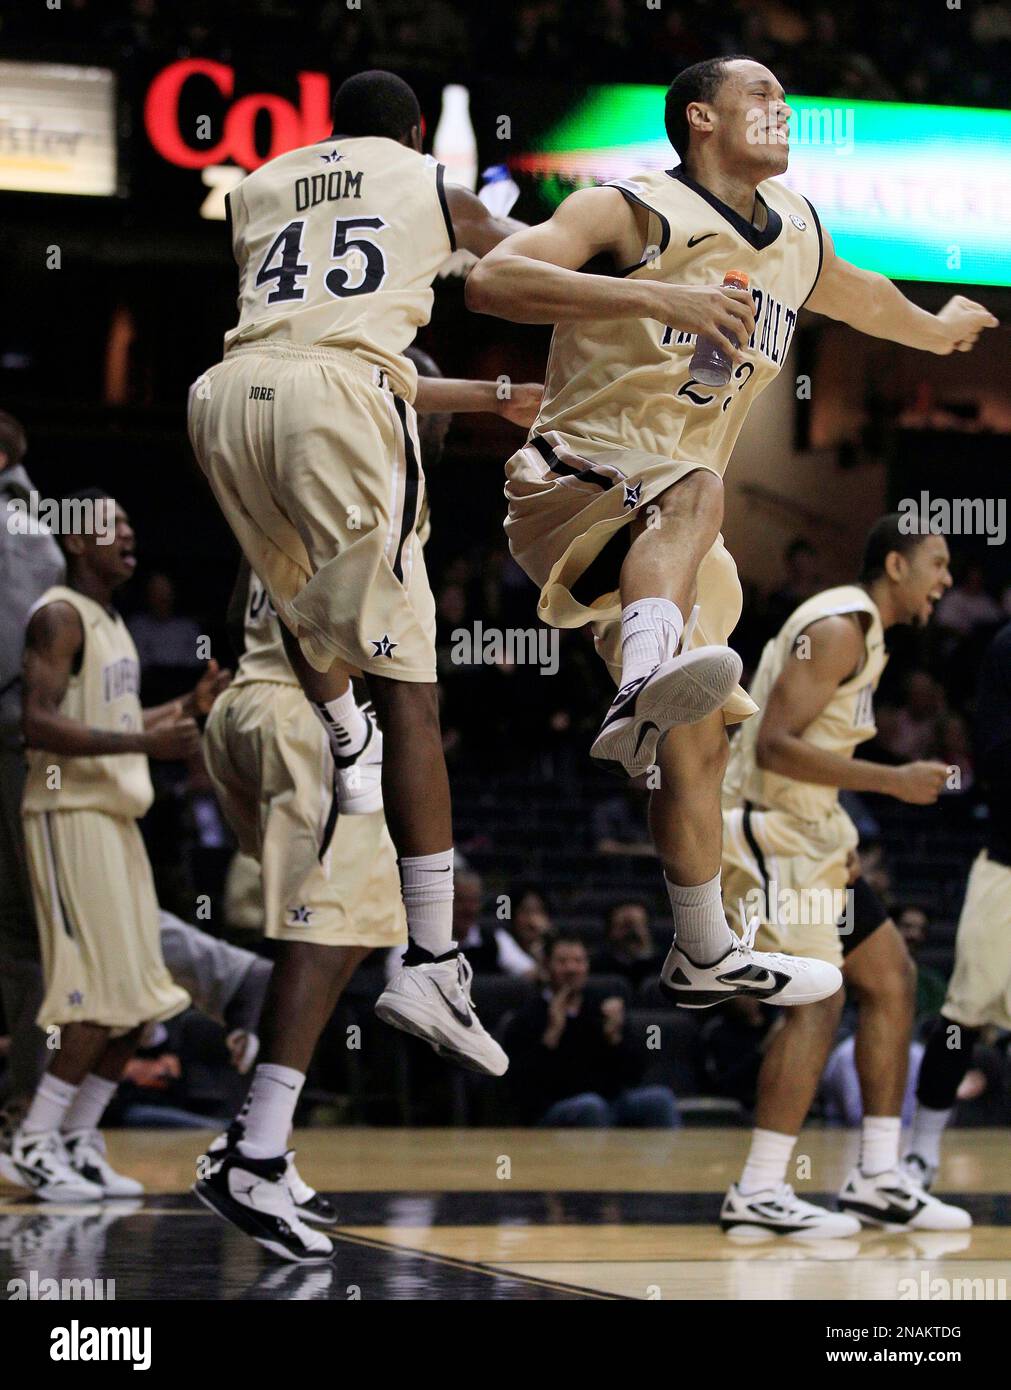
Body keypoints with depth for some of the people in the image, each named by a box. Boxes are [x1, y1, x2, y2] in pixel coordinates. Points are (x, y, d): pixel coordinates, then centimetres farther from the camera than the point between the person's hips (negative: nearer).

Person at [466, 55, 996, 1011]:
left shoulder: (797, 233, 11)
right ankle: (646, 684, -67)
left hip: (668, 524, 8)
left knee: (700, 738, 11)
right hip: (573, 483, -8)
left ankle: (704, 954, 24)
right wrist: (653, 295, -37)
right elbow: (490, 281, -27)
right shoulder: (634, 213, -12)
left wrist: (938, 331, 54)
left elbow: (853, 292, 37)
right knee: (697, 489, -40)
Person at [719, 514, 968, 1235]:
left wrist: (841, 840, 16)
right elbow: (775, 745, -26)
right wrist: (892, 780, -26)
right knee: (819, 1002, -14)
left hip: (810, 832, 11)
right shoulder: (839, 627, -17)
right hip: (771, 828, -11)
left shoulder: (864, 632, 15)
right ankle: (758, 1193, -12)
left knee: (892, 978, 11)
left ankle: (878, 1180, 13)